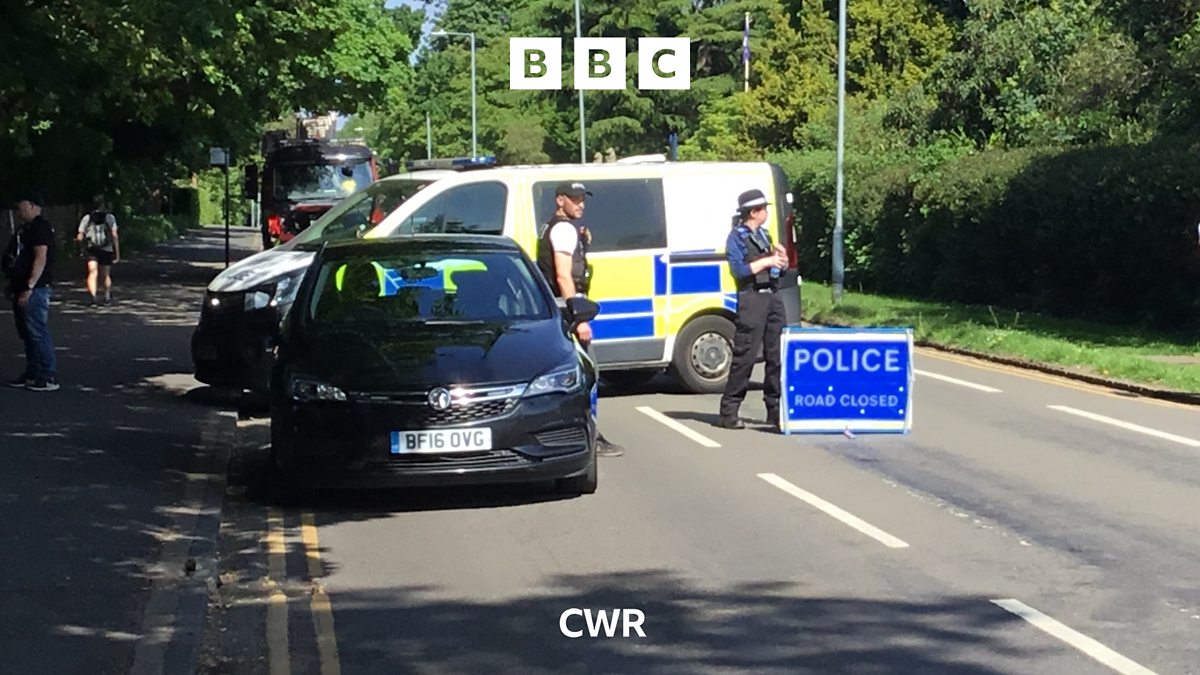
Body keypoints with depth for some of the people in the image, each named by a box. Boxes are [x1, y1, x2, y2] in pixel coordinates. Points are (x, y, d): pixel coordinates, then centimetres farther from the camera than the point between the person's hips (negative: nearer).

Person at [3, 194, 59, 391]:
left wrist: (29, 288, -24)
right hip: (21, 288, 10)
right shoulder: (25, 228, 18)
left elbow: (40, 258, -21)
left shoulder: (40, 227, -13)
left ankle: (49, 377, -8)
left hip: (34, 289, -10)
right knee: (27, 334, 13)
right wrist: (13, 286, 21)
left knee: (38, 333, -10)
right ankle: (32, 374, 19)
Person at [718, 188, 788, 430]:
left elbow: (780, 268, 23)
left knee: (776, 354, 7)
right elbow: (739, 270, -15)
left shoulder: (764, 235, 20)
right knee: (744, 355, -9)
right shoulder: (737, 237, -2)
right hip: (752, 298, -7)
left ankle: (775, 409, 13)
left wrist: (781, 258, 2)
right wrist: (766, 261, -13)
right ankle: (729, 410, -5)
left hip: (772, 296, 7)